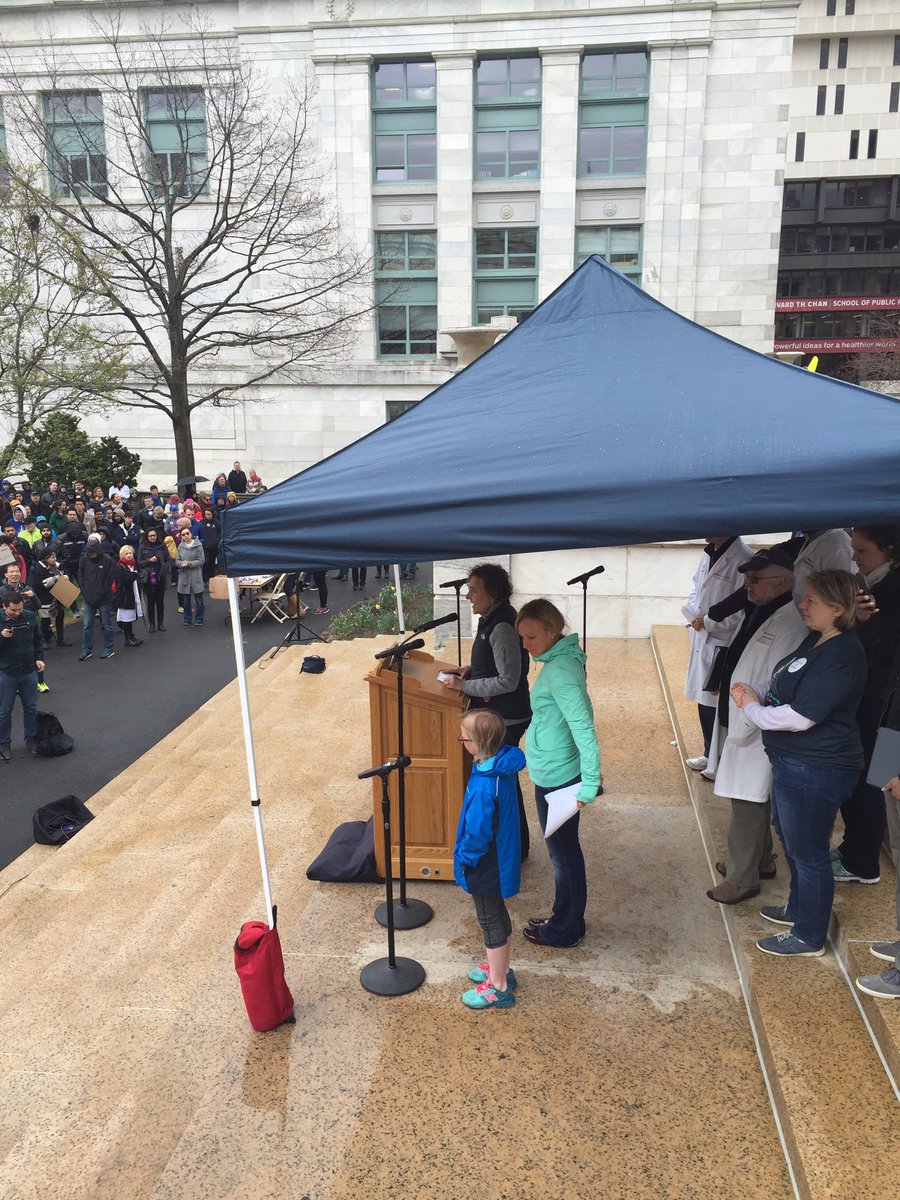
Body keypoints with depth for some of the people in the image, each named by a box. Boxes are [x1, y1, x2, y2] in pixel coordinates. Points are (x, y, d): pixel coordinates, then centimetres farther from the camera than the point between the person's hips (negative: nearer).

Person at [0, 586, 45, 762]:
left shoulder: (29, 617, -5)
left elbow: (38, 639, 9)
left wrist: (39, 658, 0)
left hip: (29, 672, 3)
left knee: (31, 708, 13)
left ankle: (31, 739, 29)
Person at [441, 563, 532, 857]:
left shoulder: (502, 628, -25)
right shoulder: (491, 619, 6)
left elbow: (508, 680, -25)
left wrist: (465, 686, -20)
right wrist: (470, 669, 6)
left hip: (505, 719, -10)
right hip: (496, 714, 10)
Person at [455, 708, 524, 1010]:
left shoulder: (483, 786, -36)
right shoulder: (503, 764, -7)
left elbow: (478, 834, -29)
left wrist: (464, 858, -11)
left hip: (487, 868, -9)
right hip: (502, 858, 9)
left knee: (491, 922, 9)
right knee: (498, 917, 25)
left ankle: (498, 988, 27)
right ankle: (500, 969, 44)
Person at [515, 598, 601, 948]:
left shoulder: (560, 671, -24)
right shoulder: (561, 660, 6)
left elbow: (584, 729, -28)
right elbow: (583, 711, 15)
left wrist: (589, 784, -26)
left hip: (556, 778, -10)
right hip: (555, 774, 10)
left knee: (562, 853, 7)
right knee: (564, 850, 21)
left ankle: (565, 930, 23)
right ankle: (566, 919, 36)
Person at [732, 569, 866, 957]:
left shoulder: (841, 655, -25)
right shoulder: (815, 641, 7)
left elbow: (800, 716, -27)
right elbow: (786, 692, 16)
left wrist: (753, 707, -13)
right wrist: (757, 694, -4)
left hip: (815, 770, -10)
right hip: (793, 762, 10)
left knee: (808, 851, 6)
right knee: (791, 838, 26)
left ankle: (808, 937, 24)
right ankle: (799, 907, 47)